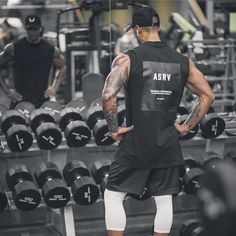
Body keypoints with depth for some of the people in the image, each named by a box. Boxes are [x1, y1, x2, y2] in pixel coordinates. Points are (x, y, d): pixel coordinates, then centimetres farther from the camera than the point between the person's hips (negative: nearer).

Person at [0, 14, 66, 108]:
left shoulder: (51, 50, 4)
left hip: (43, 101, 1)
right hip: (19, 101, -1)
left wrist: (54, 87, 6)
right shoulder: (13, 48, -2)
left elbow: (62, 68, 18)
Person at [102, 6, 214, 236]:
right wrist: (186, 127, 9)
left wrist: (114, 129, -8)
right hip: (167, 145, 4)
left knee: (113, 196, 8)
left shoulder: (127, 59, -9)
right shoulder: (182, 61, 4)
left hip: (135, 142, -3)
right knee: (164, 200, 12)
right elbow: (207, 95, 5)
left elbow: (108, 96, -20)